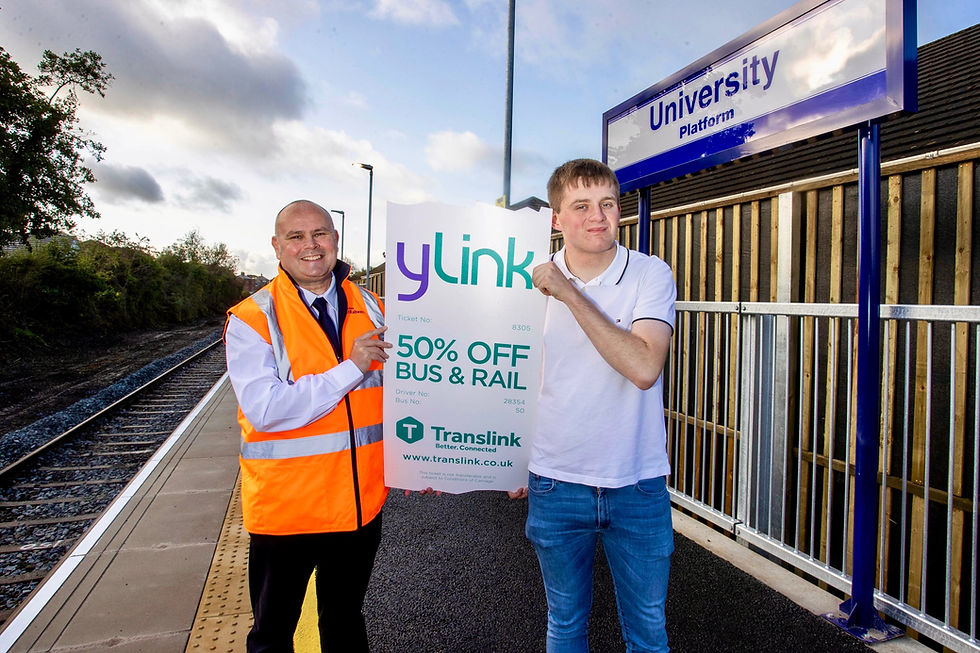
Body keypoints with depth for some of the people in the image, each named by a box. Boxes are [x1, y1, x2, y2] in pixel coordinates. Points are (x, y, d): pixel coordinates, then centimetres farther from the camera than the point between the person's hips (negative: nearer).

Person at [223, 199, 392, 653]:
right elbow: (264, 409, -23)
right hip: (284, 507, -3)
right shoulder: (251, 319, -11)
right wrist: (350, 369, -24)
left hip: (361, 502, 4)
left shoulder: (370, 308, 3)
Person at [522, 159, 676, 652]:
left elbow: (644, 368, -25)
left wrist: (570, 293, -23)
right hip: (556, 483, 2)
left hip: (637, 483, -1)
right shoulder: (536, 281, -2)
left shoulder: (651, 275, -9)